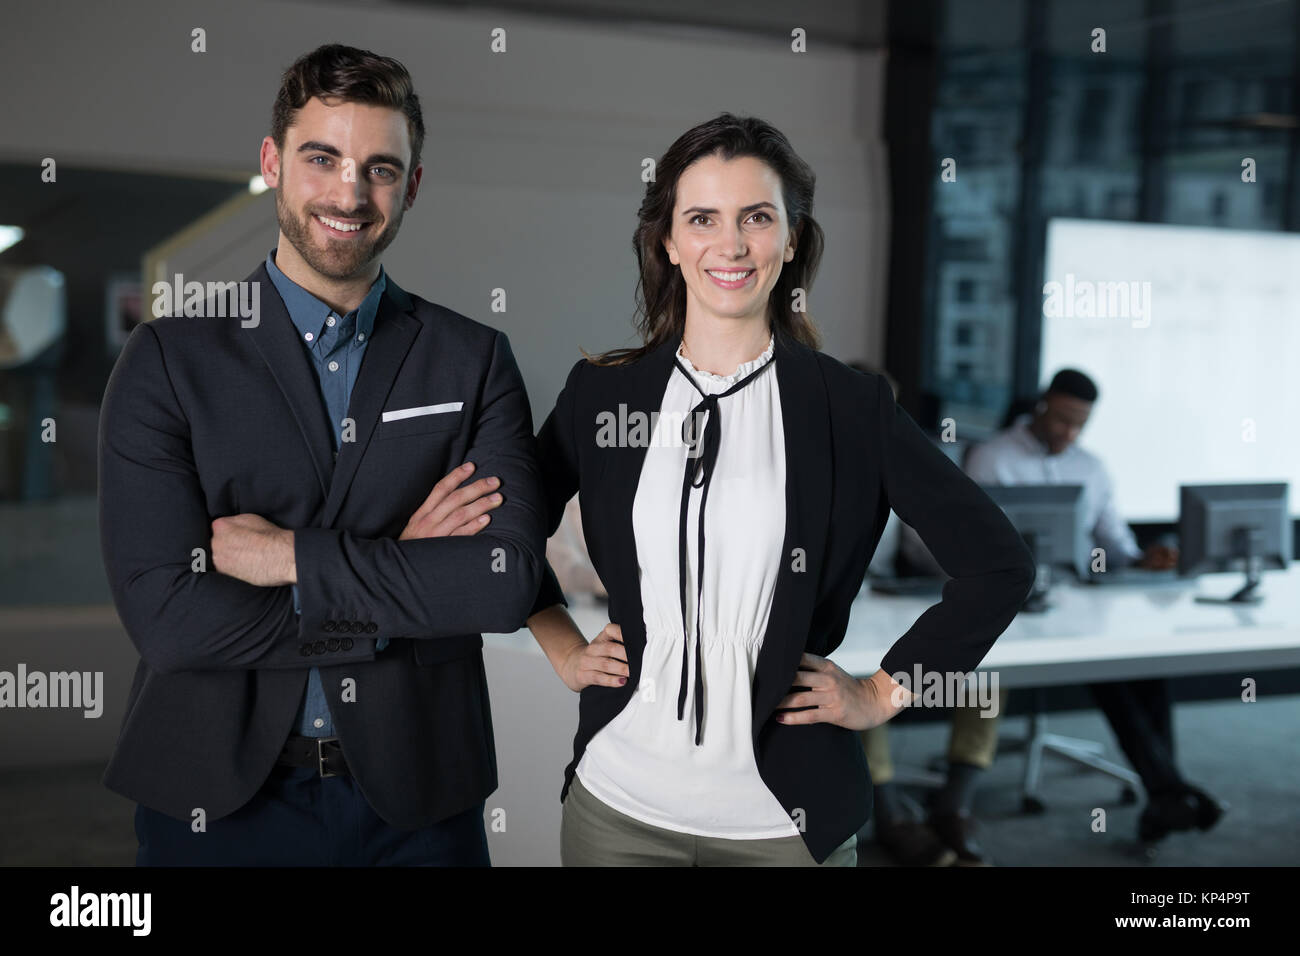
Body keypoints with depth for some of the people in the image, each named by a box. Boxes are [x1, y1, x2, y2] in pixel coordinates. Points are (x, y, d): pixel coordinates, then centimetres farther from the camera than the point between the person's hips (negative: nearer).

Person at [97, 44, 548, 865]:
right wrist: (405, 580, -14)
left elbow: (509, 580, -13)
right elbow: (165, 614, -15)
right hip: (218, 799, -1)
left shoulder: (474, 360, 0)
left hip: (416, 801, 1)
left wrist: (291, 557, -17)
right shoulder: (170, 358, -4)